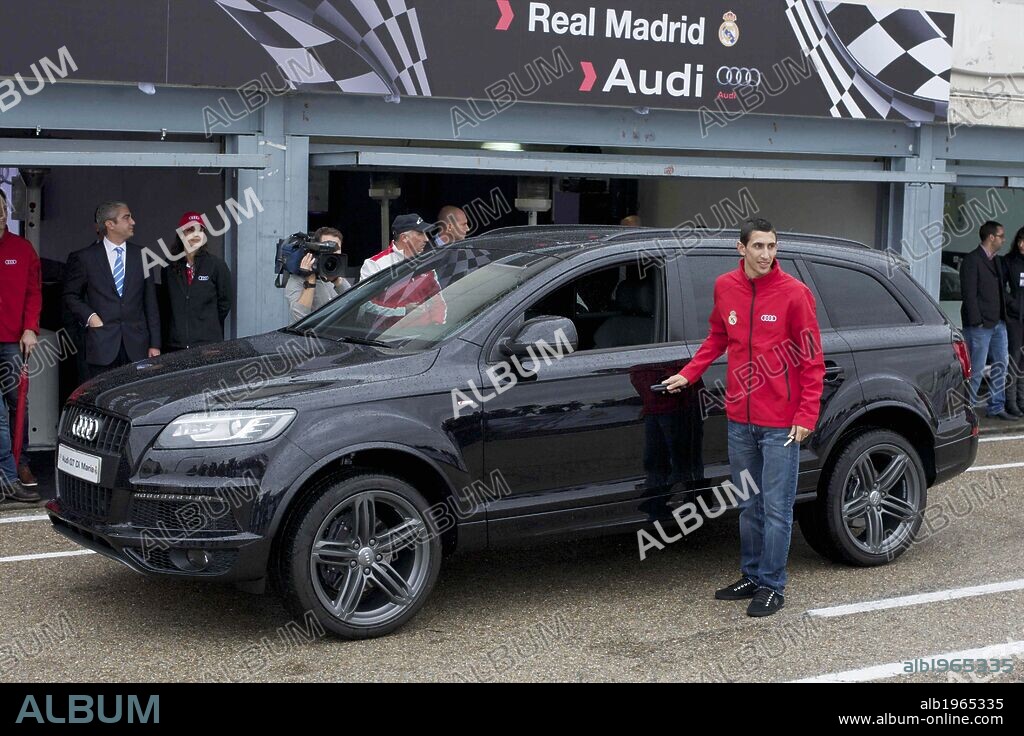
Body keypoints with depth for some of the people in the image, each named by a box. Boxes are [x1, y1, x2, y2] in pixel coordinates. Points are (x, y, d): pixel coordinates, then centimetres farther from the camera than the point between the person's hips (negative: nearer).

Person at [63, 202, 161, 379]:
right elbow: (70, 296, 12)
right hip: (102, 345, -2)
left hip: (136, 347, 2)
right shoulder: (85, 258, 4)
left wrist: (154, 344, 5)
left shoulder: (141, 256, 10)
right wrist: (89, 316, -6)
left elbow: (150, 303, 10)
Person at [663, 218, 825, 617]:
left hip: (781, 424, -5)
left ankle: (772, 586, 11)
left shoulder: (794, 293, -10)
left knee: (776, 508, 1)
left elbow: (812, 360, -8)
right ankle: (752, 576, 28)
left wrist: (806, 416, -12)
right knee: (749, 506, 16)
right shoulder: (725, 287, 4)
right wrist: (689, 374, 10)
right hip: (740, 419, 5)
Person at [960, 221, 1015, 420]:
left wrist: (1003, 317, 12)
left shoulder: (996, 260, 16)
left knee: (1001, 366, 12)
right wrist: (977, 321, -18)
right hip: (980, 324, -9)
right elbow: (969, 293, -15)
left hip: (998, 322, 9)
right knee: (976, 368, -4)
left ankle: (996, 408, 20)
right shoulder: (972, 260, -11)